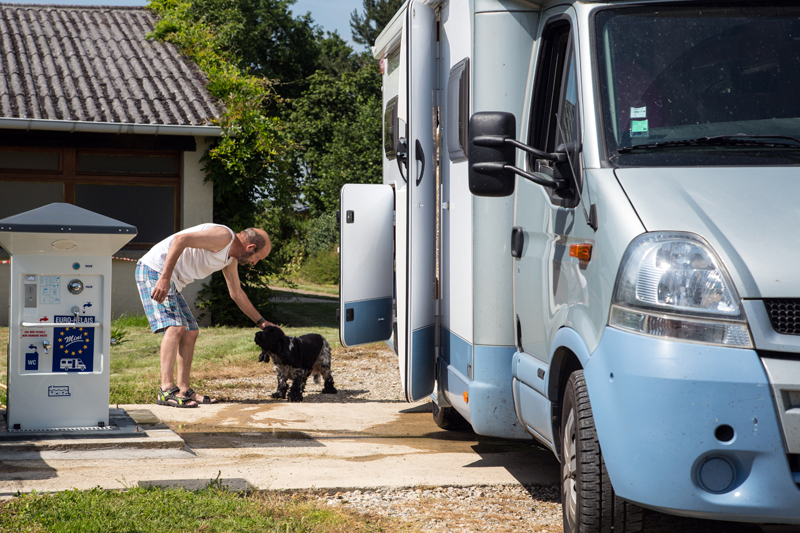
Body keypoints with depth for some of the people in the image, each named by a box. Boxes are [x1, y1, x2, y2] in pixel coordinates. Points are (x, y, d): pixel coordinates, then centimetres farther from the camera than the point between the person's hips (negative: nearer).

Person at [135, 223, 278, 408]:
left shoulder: (231, 259, 15)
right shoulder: (224, 236, -16)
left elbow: (237, 293, 28)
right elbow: (180, 239, -28)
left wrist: (261, 322, 30)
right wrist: (165, 278, -32)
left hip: (172, 283, 11)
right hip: (154, 270, -11)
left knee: (190, 332, 11)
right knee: (175, 327, -21)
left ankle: (184, 389, 13)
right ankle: (167, 390, -28)